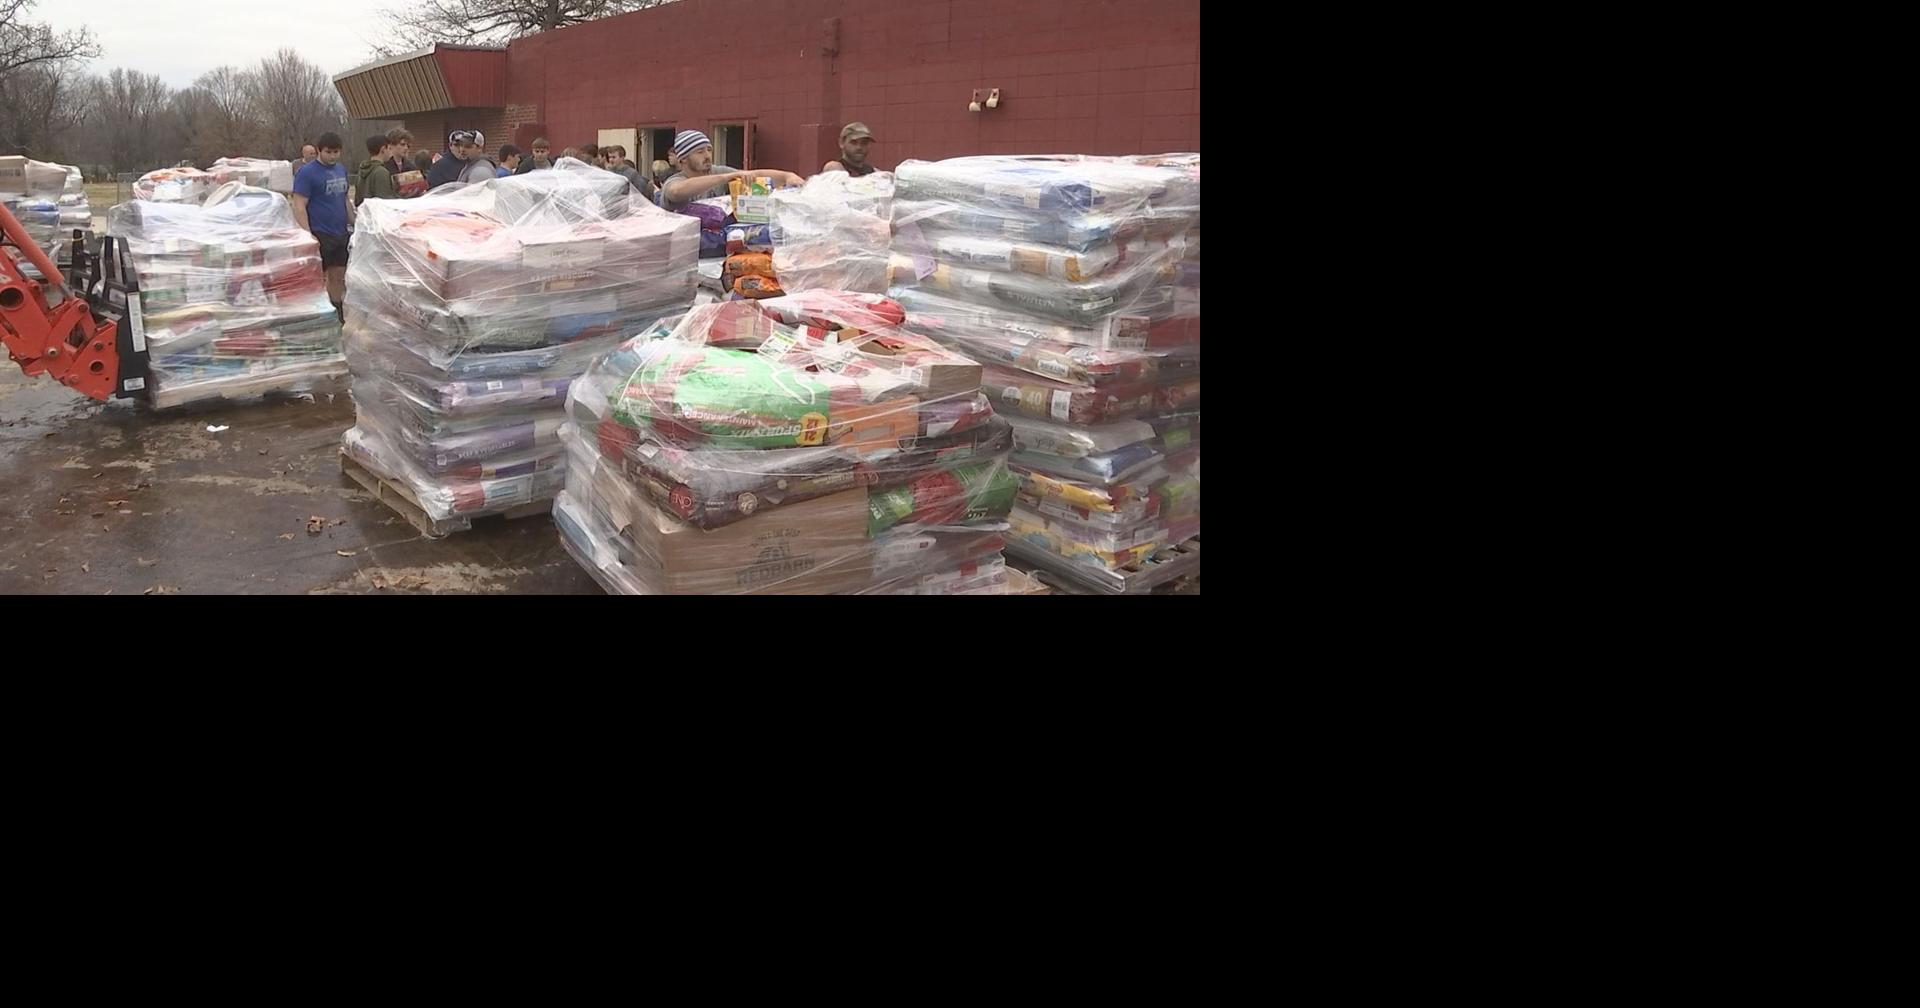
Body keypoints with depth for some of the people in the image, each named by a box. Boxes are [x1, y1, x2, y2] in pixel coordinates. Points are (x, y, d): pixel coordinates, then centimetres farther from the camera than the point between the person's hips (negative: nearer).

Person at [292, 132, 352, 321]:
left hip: (341, 233, 7)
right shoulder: (307, 173, -10)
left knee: (339, 277, 13)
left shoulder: (341, 169, 12)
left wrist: (354, 225, 17)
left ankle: (339, 316, 22)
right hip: (320, 235, -7)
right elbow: (299, 207, -14)